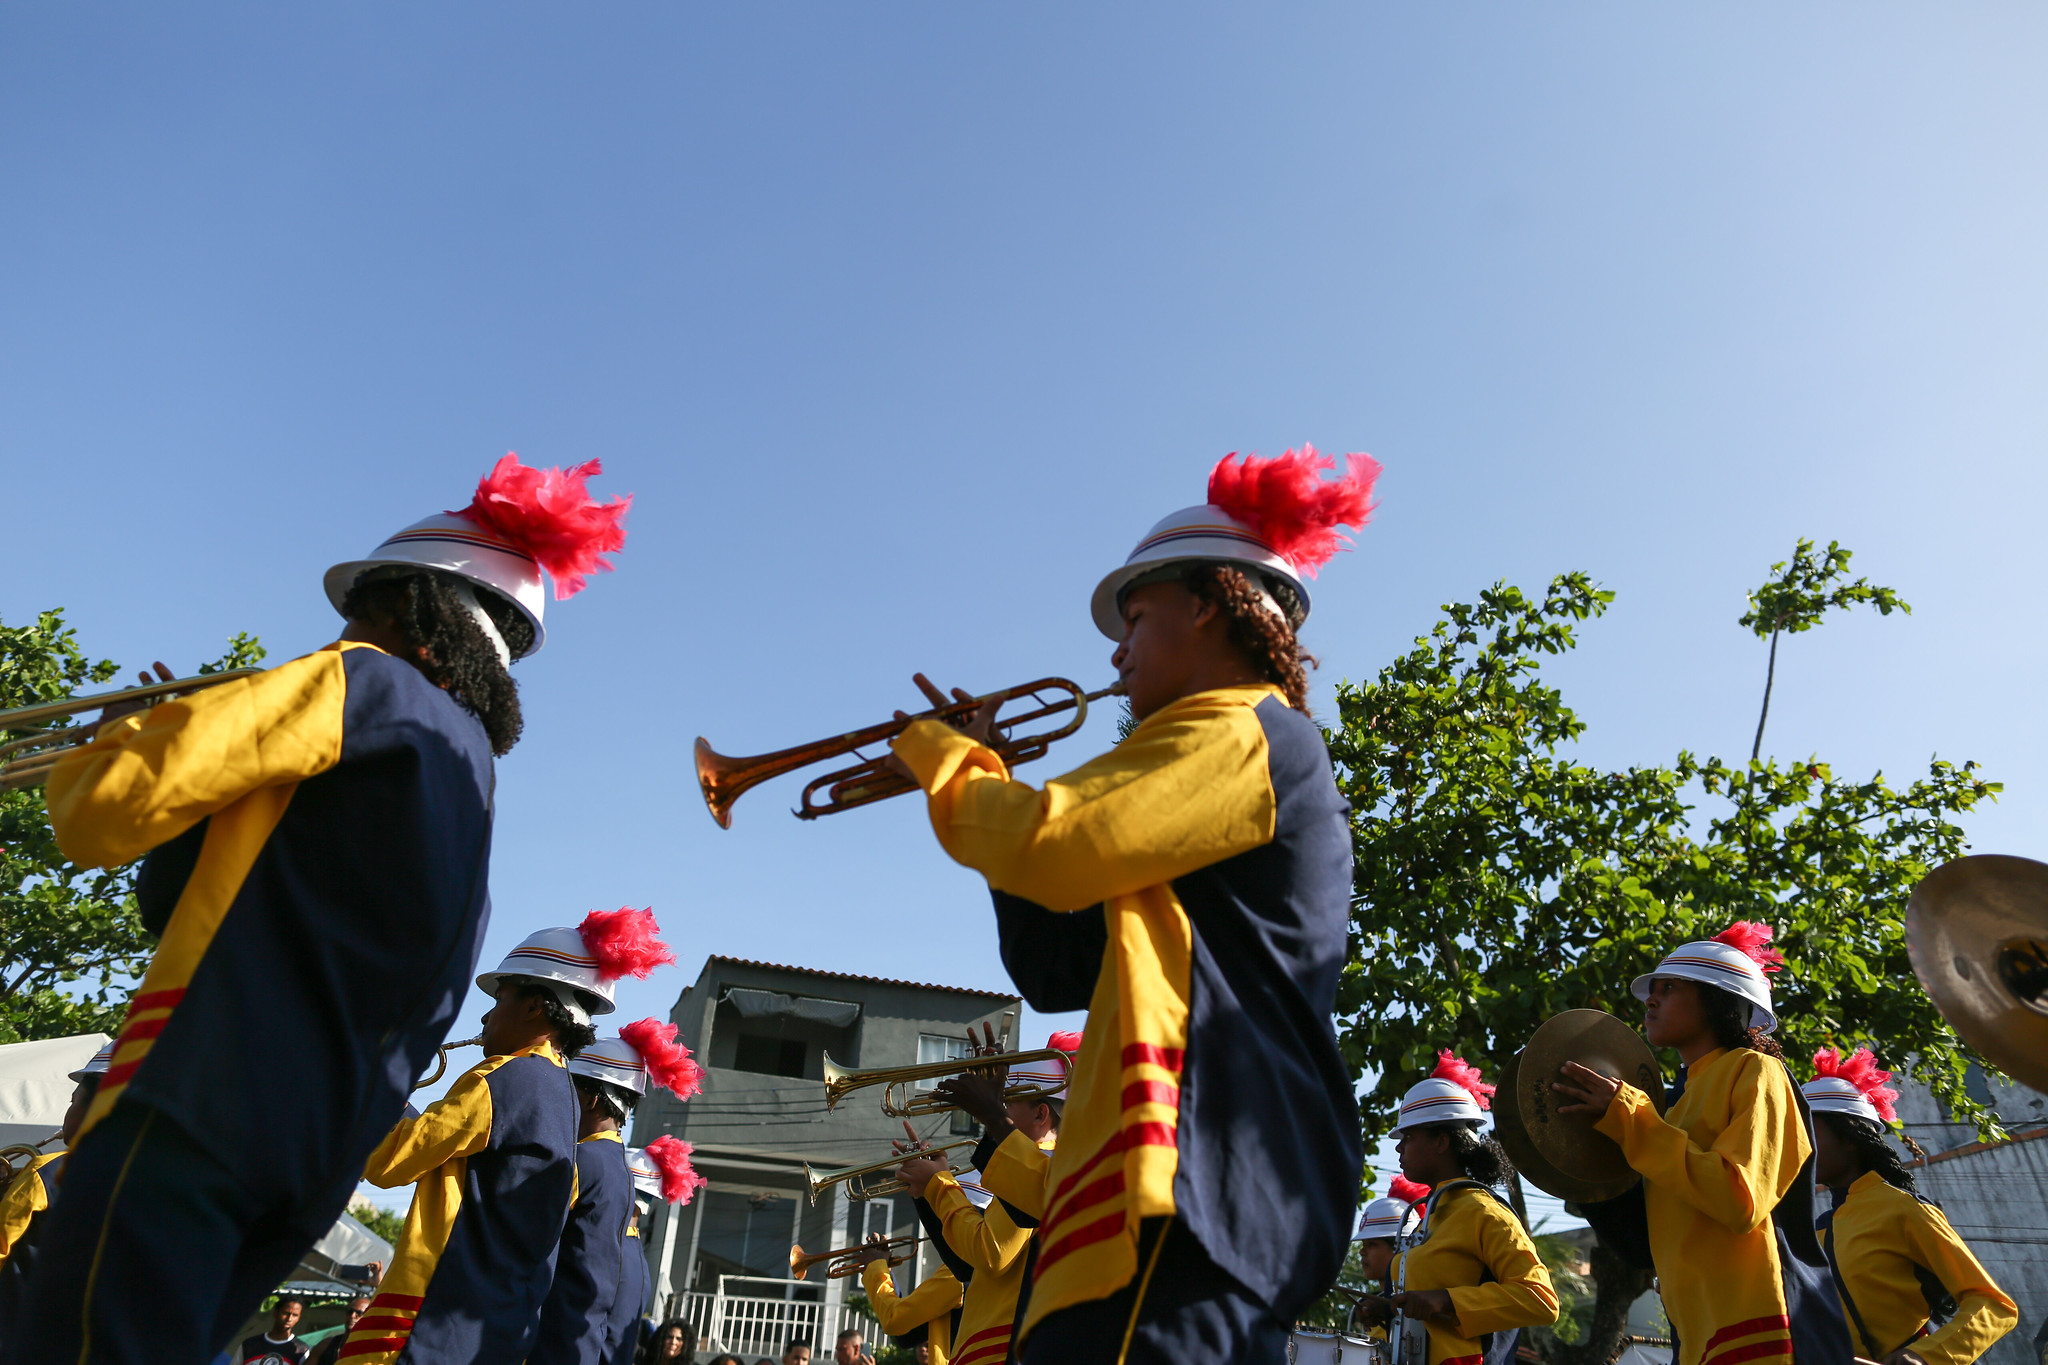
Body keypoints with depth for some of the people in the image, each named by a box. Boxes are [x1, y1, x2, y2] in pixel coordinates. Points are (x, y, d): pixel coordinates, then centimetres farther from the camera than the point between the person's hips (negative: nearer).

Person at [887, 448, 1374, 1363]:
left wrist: (934, 754, 0)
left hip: (1197, 1186, -10)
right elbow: (1056, 969, 21)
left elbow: (1052, 847, -20)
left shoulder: (1244, 734, -3)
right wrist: (983, 776, 18)